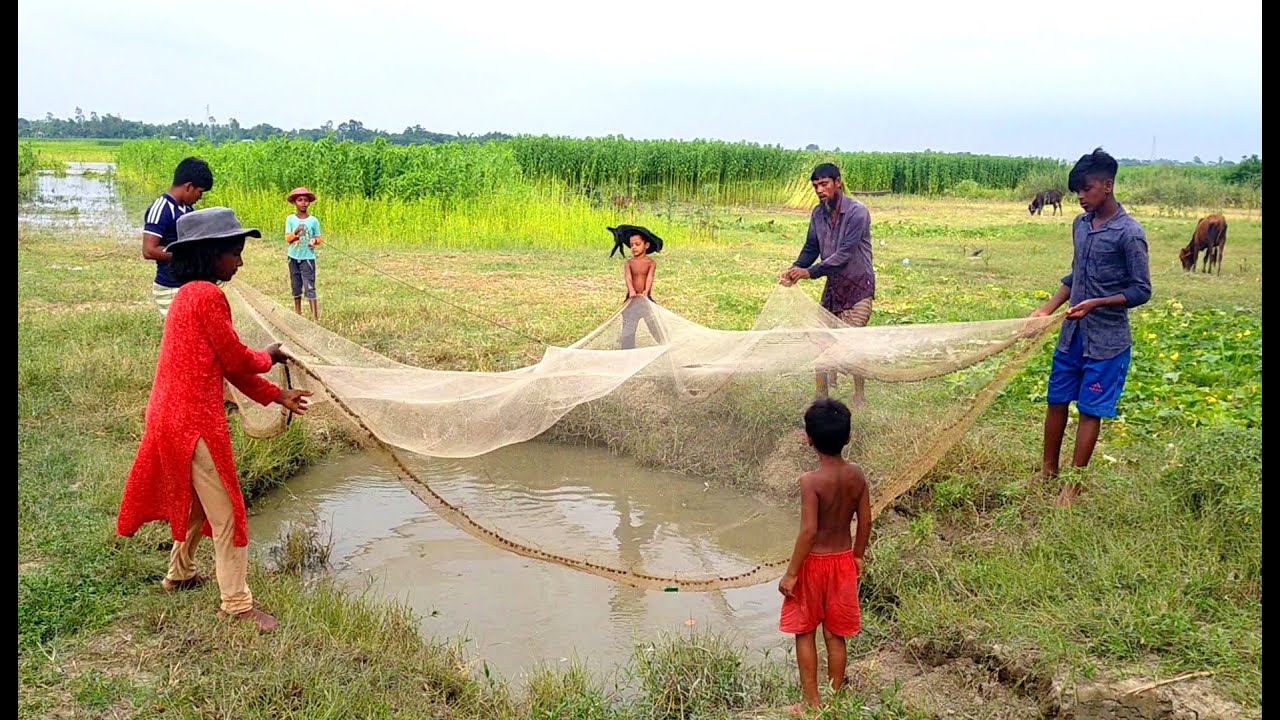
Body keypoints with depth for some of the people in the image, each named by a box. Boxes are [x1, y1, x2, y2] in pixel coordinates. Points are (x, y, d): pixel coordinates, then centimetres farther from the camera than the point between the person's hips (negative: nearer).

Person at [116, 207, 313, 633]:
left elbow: (227, 365, 16)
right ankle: (237, 603, 3)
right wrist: (269, 357, 7)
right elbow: (237, 361, -14)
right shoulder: (208, 296, -17)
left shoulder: (189, 294, 14)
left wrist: (277, 396, 15)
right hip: (196, 419, -10)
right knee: (225, 511, -3)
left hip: (174, 415, 10)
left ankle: (180, 573, 43)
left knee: (197, 497, 26)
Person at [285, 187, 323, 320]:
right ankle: (297, 314, 25)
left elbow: (318, 238, 5)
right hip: (294, 258, 2)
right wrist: (296, 232, -25)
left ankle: (315, 317, -9)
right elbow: (287, 238, -6)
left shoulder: (314, 220, -4)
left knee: (309, 287, -8)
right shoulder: (290, 219, -1)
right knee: (296, 287, 12)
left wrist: (315, 241, -18)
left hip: (308, 258, -2)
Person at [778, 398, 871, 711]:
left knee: (804, 633, 12)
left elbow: (809, 531, -25)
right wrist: (858, 556, 17)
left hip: (814, 563, -5)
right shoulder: (857, 475, -7)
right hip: (843, 561, 5)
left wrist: (791, 573, -16)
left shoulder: (811, 481, -23)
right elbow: (865, 522, 1)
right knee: (835, 635, 16)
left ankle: (812, 703, 18)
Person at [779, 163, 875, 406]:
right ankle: (822, 397, 15)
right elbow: (811, 247, 6)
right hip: (833, 285, 7)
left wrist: (810, 272, -28)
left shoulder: (857, 212, -20)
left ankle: (859, 399, 6)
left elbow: (845, 253, -25)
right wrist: (795, 269, -14)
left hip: (858, 286, -7)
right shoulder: (818, 213, 2)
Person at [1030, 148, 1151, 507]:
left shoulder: (1129, 232, -14)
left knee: (1090, 410, 2)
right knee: (1056, 400, 12)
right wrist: (1047, 309, 7)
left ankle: (1073, 487, 12)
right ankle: (1048, 472, 28)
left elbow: (1141, 290, -12)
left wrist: (1096, 303, -25)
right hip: (1072, 333, 7)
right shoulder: (1081, 224, 6)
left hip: (1106, 340, -6)